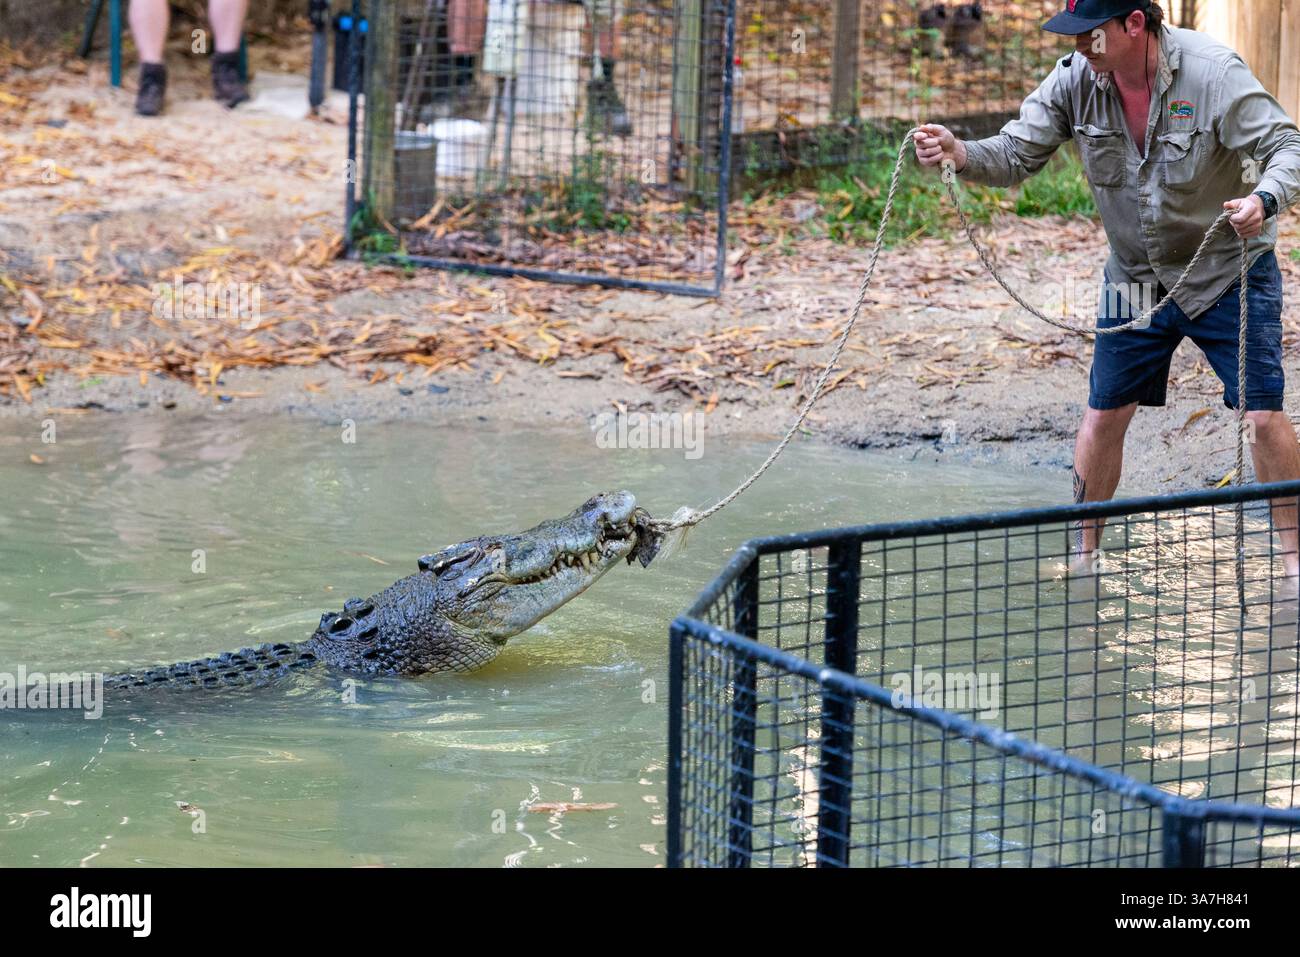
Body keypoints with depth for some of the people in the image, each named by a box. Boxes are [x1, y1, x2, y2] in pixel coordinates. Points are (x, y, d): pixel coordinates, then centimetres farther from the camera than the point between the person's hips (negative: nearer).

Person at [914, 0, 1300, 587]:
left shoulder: (1213, 73, -24)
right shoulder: (1076, 80, -12)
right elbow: (1018, 155, -8)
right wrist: (959, 155, -30)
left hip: (1229, 271, -4)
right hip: (1136, 276, 4)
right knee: (1104, 413, 5)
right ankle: (1082, 555, 20)